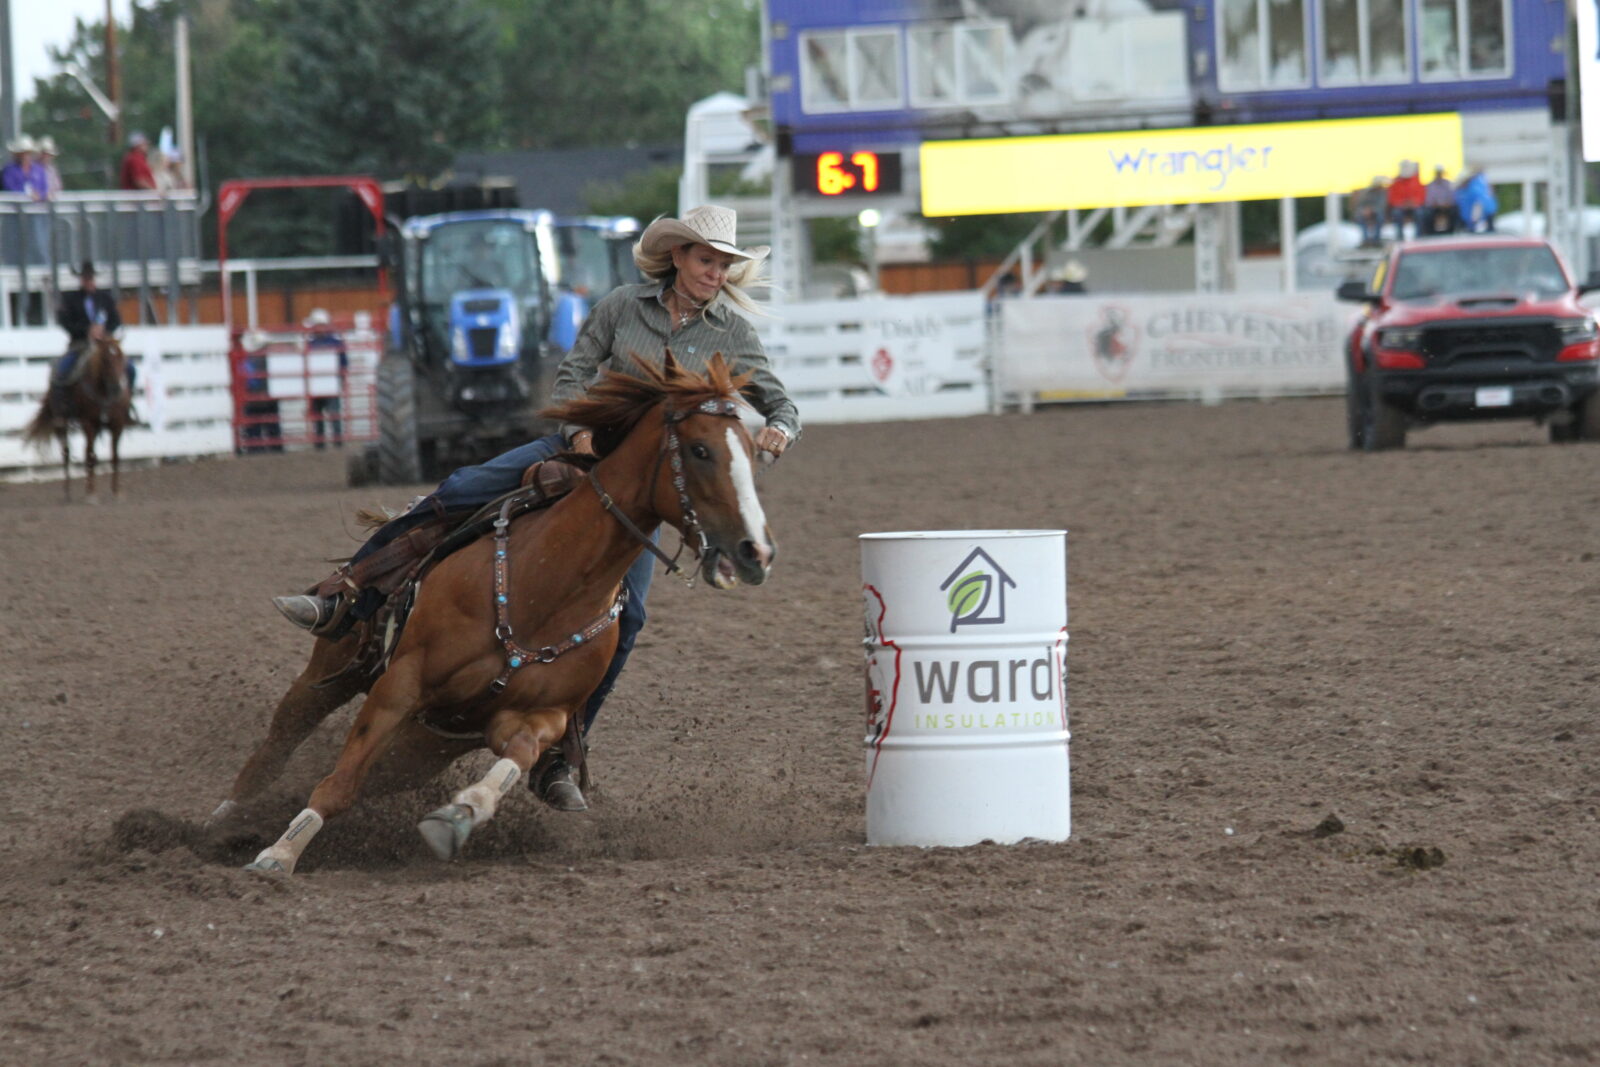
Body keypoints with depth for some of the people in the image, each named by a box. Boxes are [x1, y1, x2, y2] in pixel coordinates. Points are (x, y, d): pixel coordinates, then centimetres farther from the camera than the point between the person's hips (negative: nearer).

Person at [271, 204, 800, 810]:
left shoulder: (732, 334, 0)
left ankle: (556, 760, -7)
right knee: (457, 493, -17)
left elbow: (781, 406, 3)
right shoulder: (624, 306, 0)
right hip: (584, 447, 1)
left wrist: (779, 433, -21)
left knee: (624, 615, -16)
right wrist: (580, 429, -17)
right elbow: (571, 375, 2)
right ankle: (345, 604, -12)